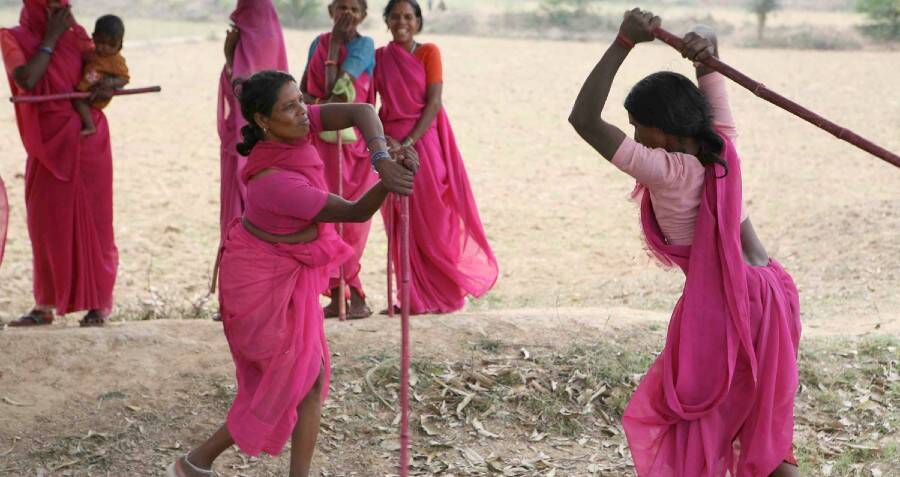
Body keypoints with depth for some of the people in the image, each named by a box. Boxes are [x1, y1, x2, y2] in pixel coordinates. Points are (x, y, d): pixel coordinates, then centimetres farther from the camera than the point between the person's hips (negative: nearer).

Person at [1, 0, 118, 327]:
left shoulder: (74, 34, 3)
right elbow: (27, 80, -19)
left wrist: (108, 86, -14)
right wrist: (51, 38, -15)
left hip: (86, 143, 0)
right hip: (47, 145, 0)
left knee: (92, 222, 2)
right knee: (46, 223, 4)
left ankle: (99, 304, 7)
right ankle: (45, 306, 13)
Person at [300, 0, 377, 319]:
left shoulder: (364, 45, -4)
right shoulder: (319, 43, 10)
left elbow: (338, 87, -14)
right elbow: (303, 90, 11)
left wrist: (334, 45, -6)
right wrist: (323, 104, -9)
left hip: (353, 139, -4)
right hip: (321, 139, 4)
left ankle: (352, 294, 3)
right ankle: (337, 295, 6)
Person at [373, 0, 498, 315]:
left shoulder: (428, 52, -1)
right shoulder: (378, 57, 7)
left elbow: (434, 103, -8)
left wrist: (408, 142, -15)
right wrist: (384, 140, -12)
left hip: (424, 143, -3)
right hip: (392, 147, 3)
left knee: (433, 220, 0)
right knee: (402, 226, 3)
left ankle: (442, 292, 10)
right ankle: (415, 297, 10)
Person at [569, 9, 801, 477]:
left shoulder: (667, 172, -18)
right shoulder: (722, 144, 1)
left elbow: (584, 119, -21)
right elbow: (706, 48, 14)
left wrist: (624, 42, -21)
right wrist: (706, 45, -11)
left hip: (721, 303, -8)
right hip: (772, 292, 8)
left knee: (673, 413, 11)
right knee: (763, 419, 20)